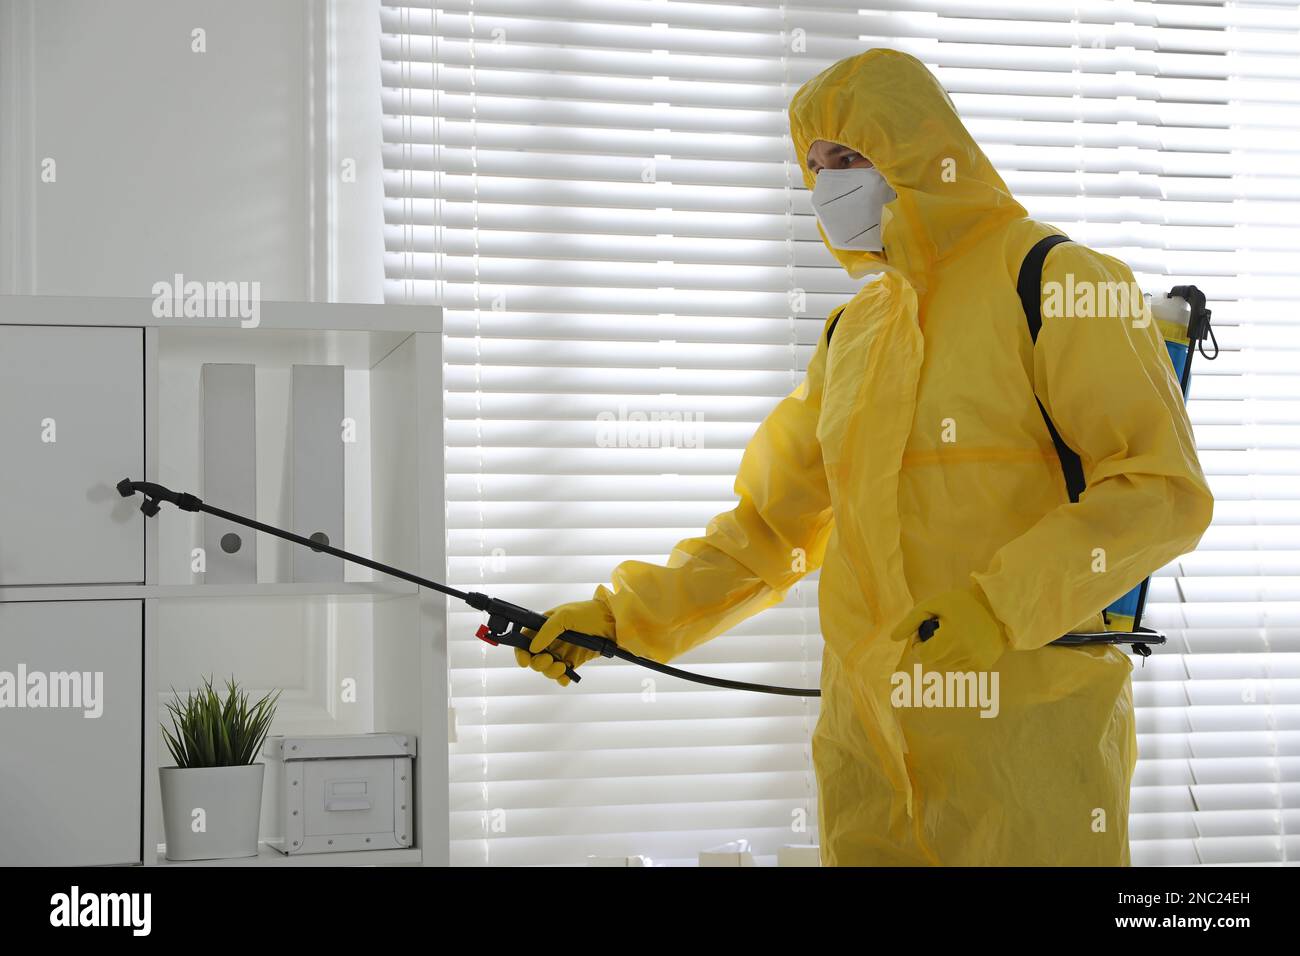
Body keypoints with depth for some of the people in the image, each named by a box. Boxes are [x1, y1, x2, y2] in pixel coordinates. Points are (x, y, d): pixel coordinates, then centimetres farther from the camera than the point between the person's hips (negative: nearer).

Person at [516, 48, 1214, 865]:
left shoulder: (1054, 283, -5)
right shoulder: (855, 327, 14)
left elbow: (1164, 490, -12)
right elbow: (772, 524, 18)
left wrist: (1000, 604, -22)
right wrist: (623, 614, 10)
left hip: (1024, 734, -5)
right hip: (866, 731, 6)